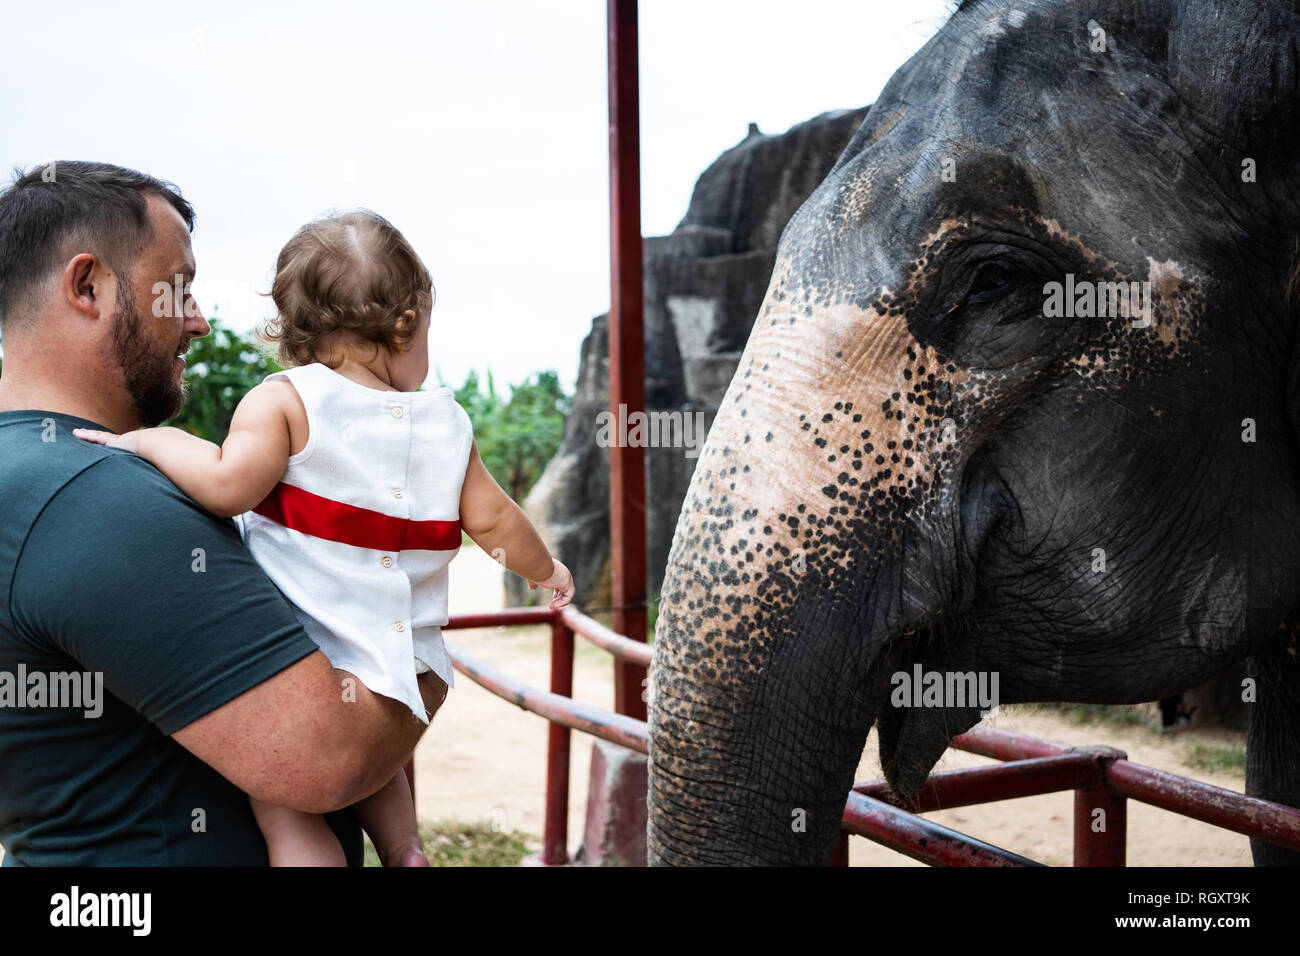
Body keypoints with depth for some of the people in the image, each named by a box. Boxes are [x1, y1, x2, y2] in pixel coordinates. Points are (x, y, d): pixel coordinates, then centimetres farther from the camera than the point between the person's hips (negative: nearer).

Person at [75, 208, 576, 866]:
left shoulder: (284, 400, -8)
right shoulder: (448, 423, 5)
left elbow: (229, 484, -21)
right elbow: (491, 520, 11)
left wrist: (152, 440, -5)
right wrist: (544, 569, 29)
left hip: (301, 664, -5)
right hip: (404, 661, 6)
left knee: (286, 811, 2)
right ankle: (404, 849, 22)